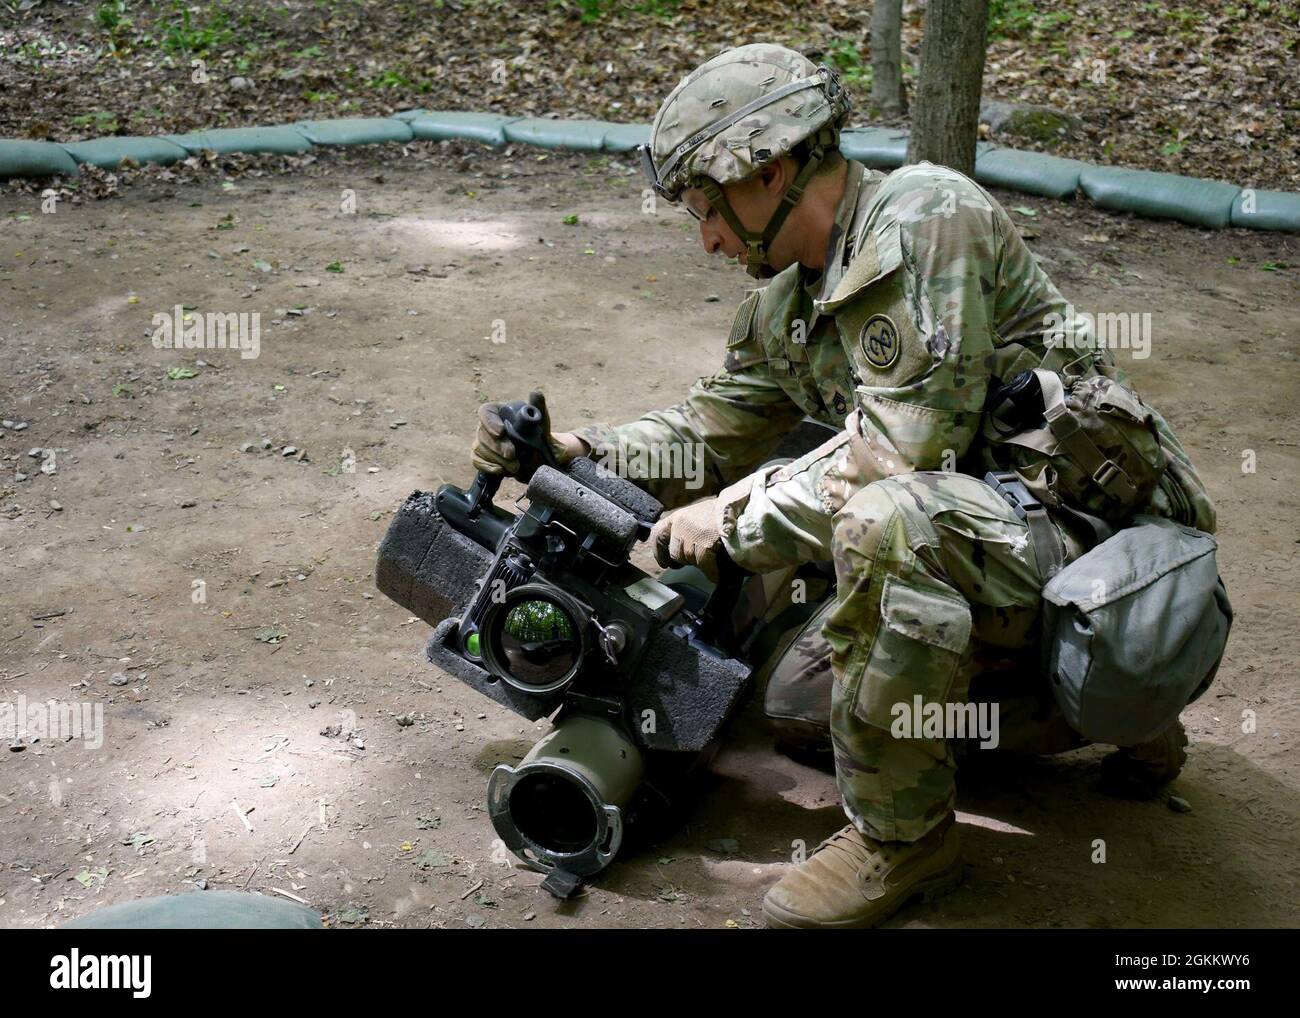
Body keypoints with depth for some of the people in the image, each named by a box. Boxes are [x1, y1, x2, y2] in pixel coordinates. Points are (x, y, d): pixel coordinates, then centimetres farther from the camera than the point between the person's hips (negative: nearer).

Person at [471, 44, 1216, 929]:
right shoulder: (788, 301, 8)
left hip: (1095, 540, -10)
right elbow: (718, 426, 18)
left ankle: (903, 840, -15)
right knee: (799, 695, 15)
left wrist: (735, 517, -19)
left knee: (883, 516, -36)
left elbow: (904, 444, -27)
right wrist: (575, 453, 4)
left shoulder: (926, 216, -20)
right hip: (964, 545, 10)